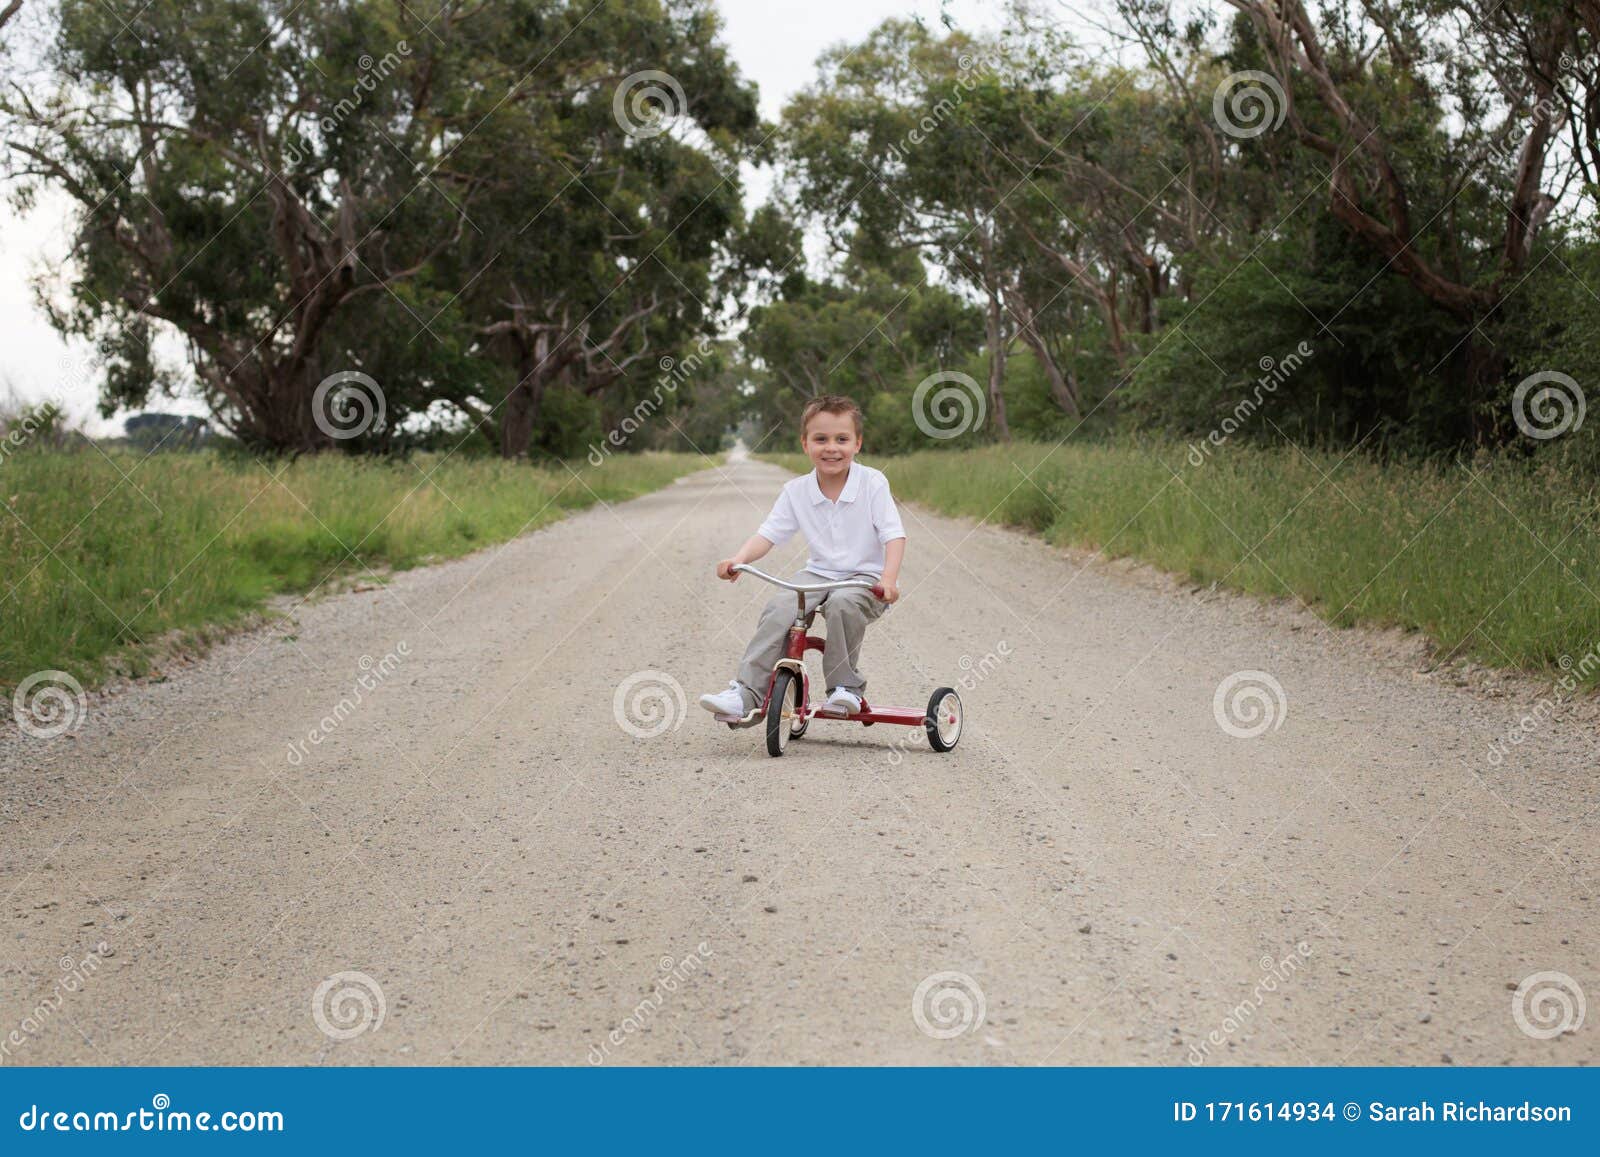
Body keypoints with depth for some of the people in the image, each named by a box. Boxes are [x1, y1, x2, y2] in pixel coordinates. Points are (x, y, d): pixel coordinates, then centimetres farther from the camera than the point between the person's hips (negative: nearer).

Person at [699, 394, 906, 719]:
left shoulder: (872, 483, -8)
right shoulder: (796, 491, 2)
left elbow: (894, 535, -13)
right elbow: (768, 534, -1)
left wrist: (889, 577, -30)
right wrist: (738, 559, -21)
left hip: (864, 576, -3)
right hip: (818, 573, 3)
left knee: (843, 604, -36)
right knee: (779, 608, -24)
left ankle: (845, 686, -18)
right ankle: (745, 693, -27)